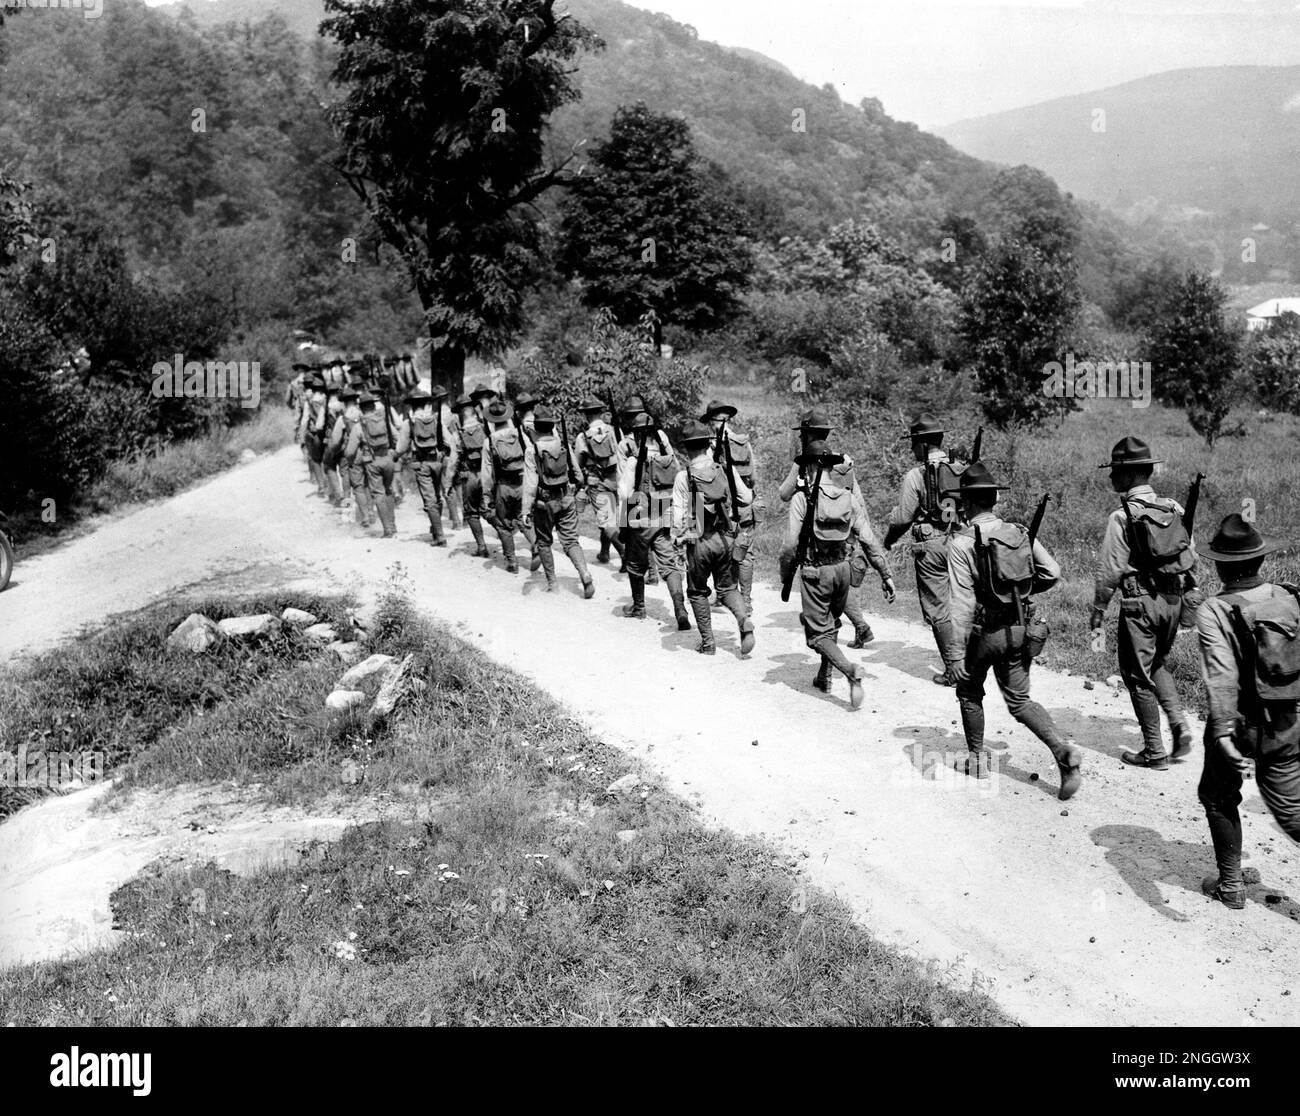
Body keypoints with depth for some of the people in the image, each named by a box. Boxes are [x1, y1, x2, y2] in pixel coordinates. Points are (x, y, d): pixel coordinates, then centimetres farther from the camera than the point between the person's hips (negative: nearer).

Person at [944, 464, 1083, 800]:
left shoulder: (961, 543, -15)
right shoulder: (1021, 533, 1)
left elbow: (962, 602, -19)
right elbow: (1052, 573, 0)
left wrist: (955, 654, -16)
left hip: (985, 632, -4)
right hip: (1022, 630, 5)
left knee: (969, 691, 22)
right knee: (1020, 700, 14)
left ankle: (977, 757, 30)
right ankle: (1063, 752, -6)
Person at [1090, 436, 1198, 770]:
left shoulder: (1122, 517, -15)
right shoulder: (1173, 509, 3)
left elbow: (1109, 571, -13)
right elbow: (1192, 558, 9)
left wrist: (1098, 611, -1)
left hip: (1140, 604, -6)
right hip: (1173, 601, 6)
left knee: (1139, 676, 6)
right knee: (1158, 665, 26)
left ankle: (1155, 752, 12)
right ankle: (1180, 726, 11)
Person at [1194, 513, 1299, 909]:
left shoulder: (1213, 612, -18)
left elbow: (1221, 675, -30)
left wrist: (1223, 732, -36)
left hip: (1242, 725, -3)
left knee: (1218, 798, 20)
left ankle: (1231, 884, 28)